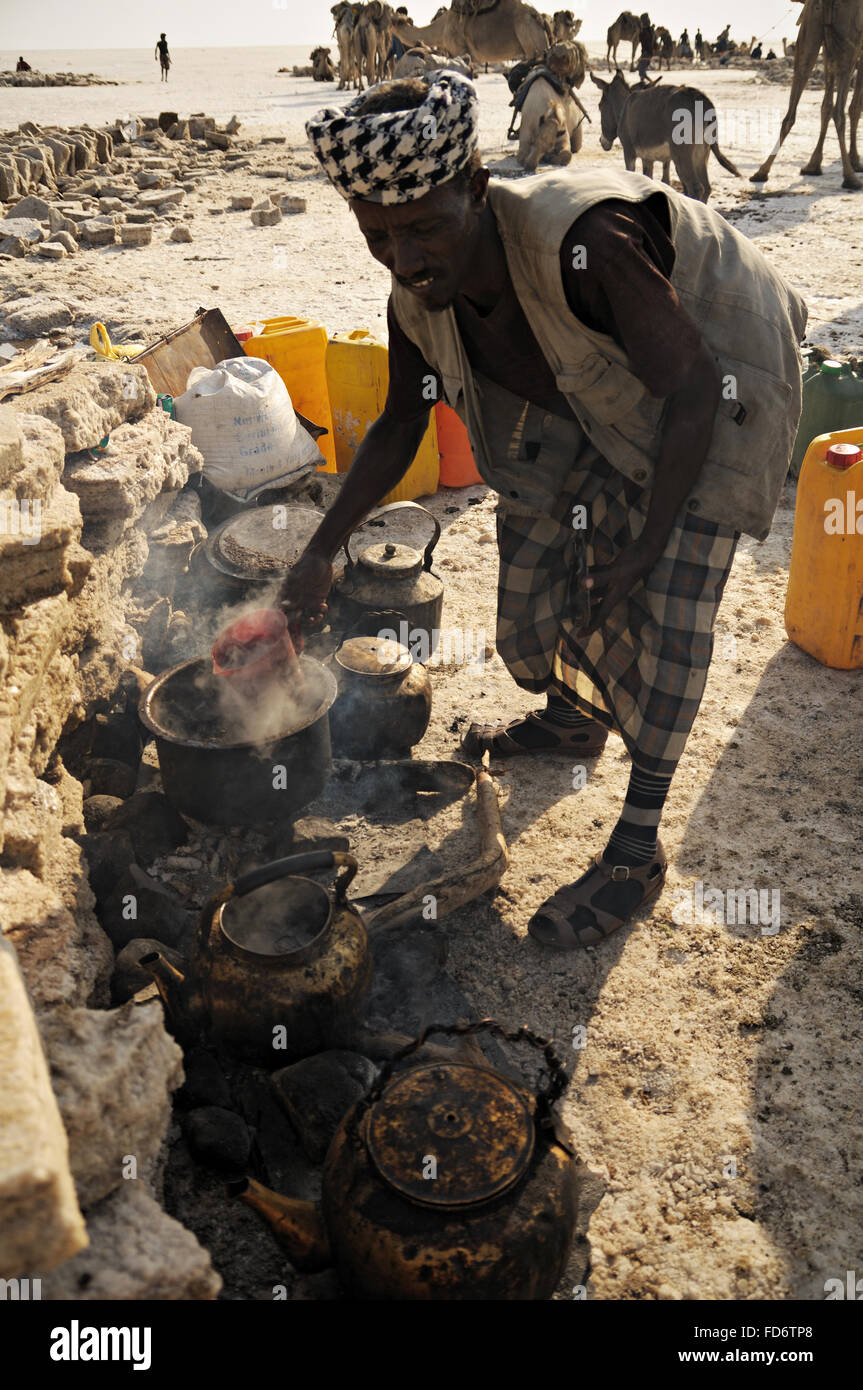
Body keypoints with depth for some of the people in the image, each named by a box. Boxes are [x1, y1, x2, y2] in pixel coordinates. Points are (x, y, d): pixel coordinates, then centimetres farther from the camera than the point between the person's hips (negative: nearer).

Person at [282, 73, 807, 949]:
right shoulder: (419, 302, -17)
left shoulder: (581, 246, -39)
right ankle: (571, 717, 41)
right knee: (535, 557, 10)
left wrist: (647, 545, -28)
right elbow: (400, 425, -1)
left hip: (712, 385, -6)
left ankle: (637, 850, -1)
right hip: (590, 401, 7)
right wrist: (321, 552, -4)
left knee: (661, 604, -13)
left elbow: (691, 389, -31)